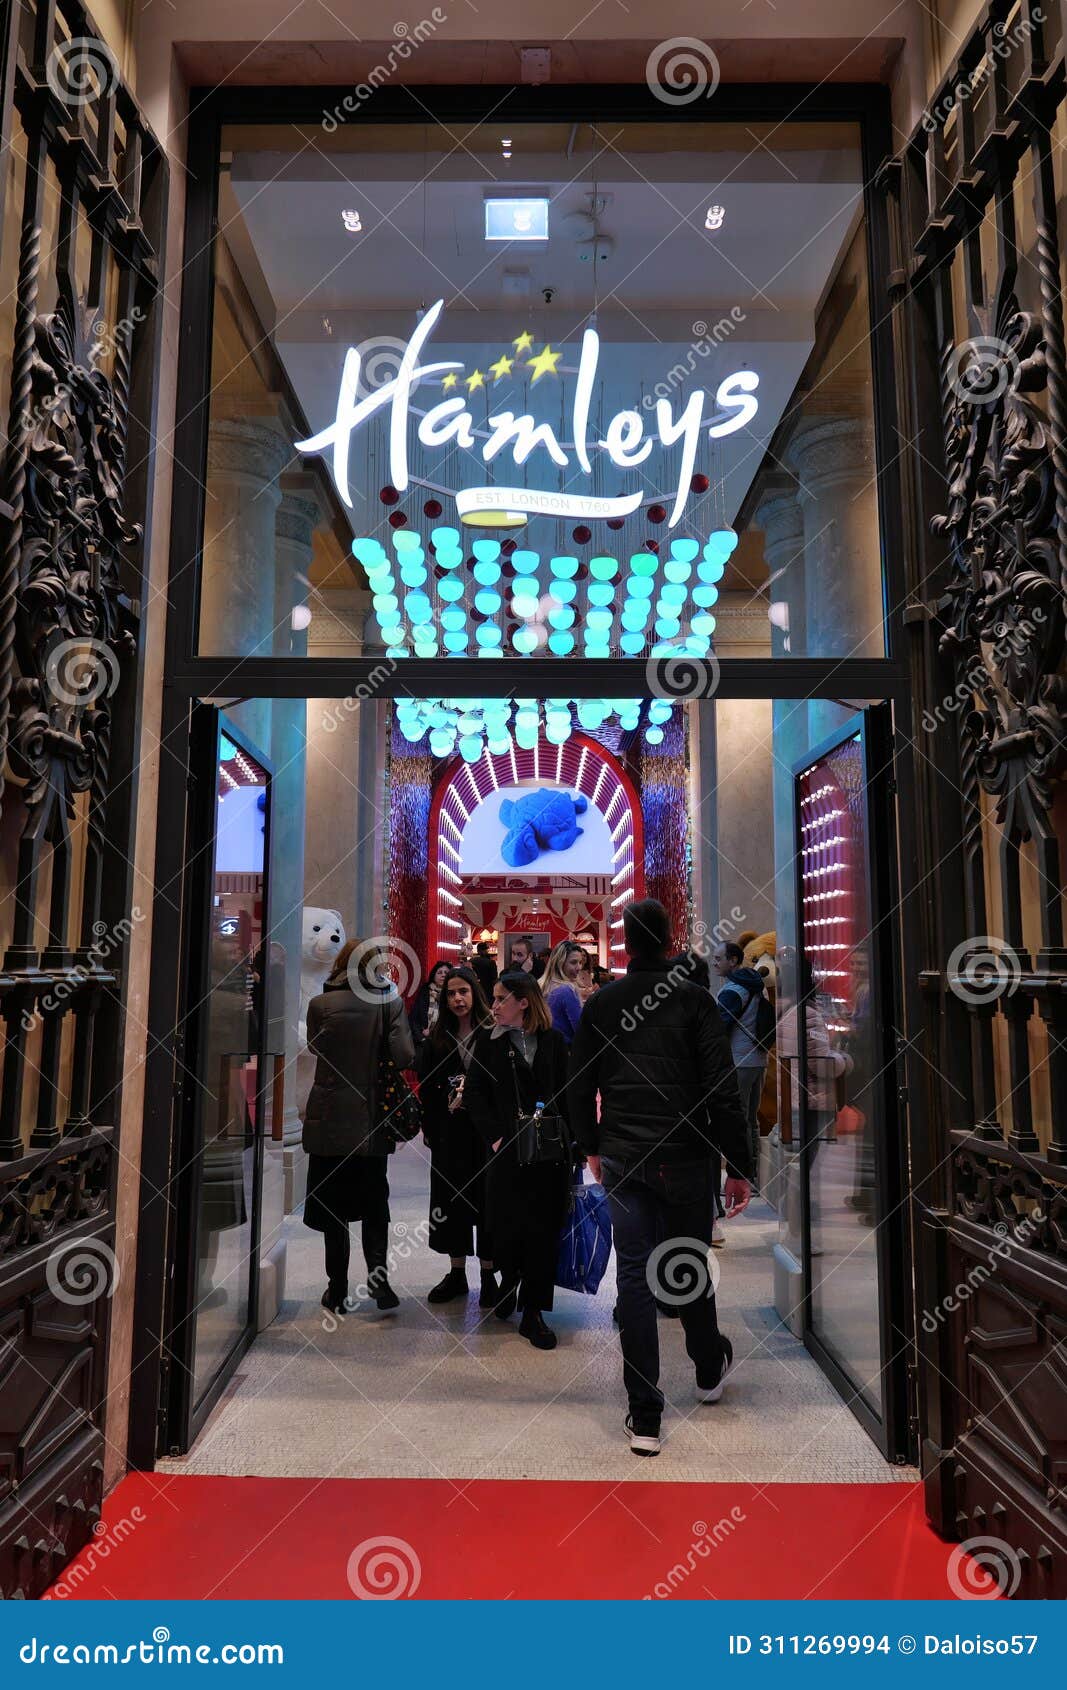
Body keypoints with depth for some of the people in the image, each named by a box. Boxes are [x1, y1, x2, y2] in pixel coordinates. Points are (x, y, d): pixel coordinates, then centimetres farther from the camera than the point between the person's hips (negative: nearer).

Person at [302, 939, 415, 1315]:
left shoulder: (320, 1004, -6)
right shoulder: (389, 1002, -7)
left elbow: (314, 1047, 10)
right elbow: (405, 1056, -14)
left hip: (329, 1119, -1)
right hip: (373, 1121, 1)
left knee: (332, 1204, 9)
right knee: (374, 1202, 16)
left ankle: (338, 1291, 13)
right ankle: (378, 1273, 1)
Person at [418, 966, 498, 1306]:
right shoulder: (438, 1037, 7)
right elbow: (427, 1087, 6)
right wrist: (430, 1129, 0)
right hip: (449, 1131, 4)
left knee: (487, 1200, 2)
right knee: (451, 1200, 9)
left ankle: (488, 1275, 14)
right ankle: (456, 1273, 21)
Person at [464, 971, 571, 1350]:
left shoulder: (552, 1041, 5)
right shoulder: (488, 1042, 5)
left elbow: (566, 1094, 6)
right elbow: (473, 1093, 2)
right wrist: (495, 1136, -8)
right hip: (507, 1150, 0)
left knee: (543, 1230, 2)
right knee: (505, 1226, 3)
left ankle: (532, 1312, 12)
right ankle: (508, 1282, 34)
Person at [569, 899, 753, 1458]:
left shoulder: (600, 1004, 1)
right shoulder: (694, 1000, -7)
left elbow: (579, 1086, 8)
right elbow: (722, 1088, -10)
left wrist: (591, 1147, 22)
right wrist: (737, 1167, -5)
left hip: (621, 1160, 1)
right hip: (684, 1160, -1)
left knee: (634, 1276, 6)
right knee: (690, 1266, 17)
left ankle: (644, 1417, 8)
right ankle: (710, 1370, 40)